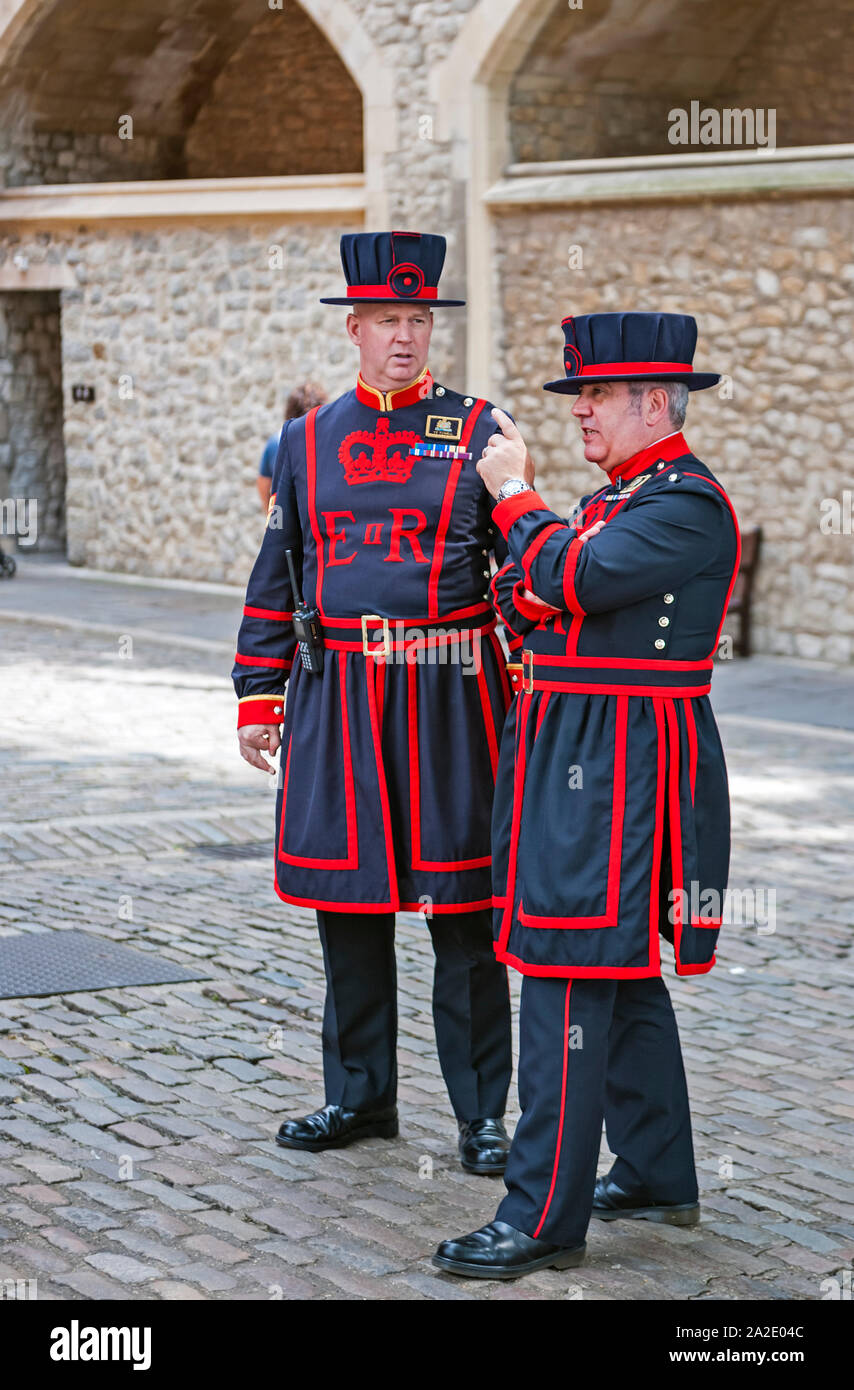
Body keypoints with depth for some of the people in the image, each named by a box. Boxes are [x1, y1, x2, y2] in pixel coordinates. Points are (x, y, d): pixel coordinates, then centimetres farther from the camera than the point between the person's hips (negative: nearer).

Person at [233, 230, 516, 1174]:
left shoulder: (477, 433, 2)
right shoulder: (308, 441, 9)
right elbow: (276, 578, 13)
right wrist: (258, 696, 9)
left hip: (450, 692, -3)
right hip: (338, 694, 3)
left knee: (463, 904, 0)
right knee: (348, 897, 8)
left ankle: (482, 1111, 10)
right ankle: (360, 1095, 22)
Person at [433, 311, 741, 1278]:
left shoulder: (689, 504, -14)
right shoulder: (614, 498, 17)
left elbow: (573, 580, -23)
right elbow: (538, 603, 16)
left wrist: (513, 496, -9)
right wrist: (522, 594, -6)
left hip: (620, 768, -10)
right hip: (571, 755, 10)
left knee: (570, 982, -10)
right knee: (623, 976, 17)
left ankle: (546, 1217, -7)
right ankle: (656, 1176, 28)